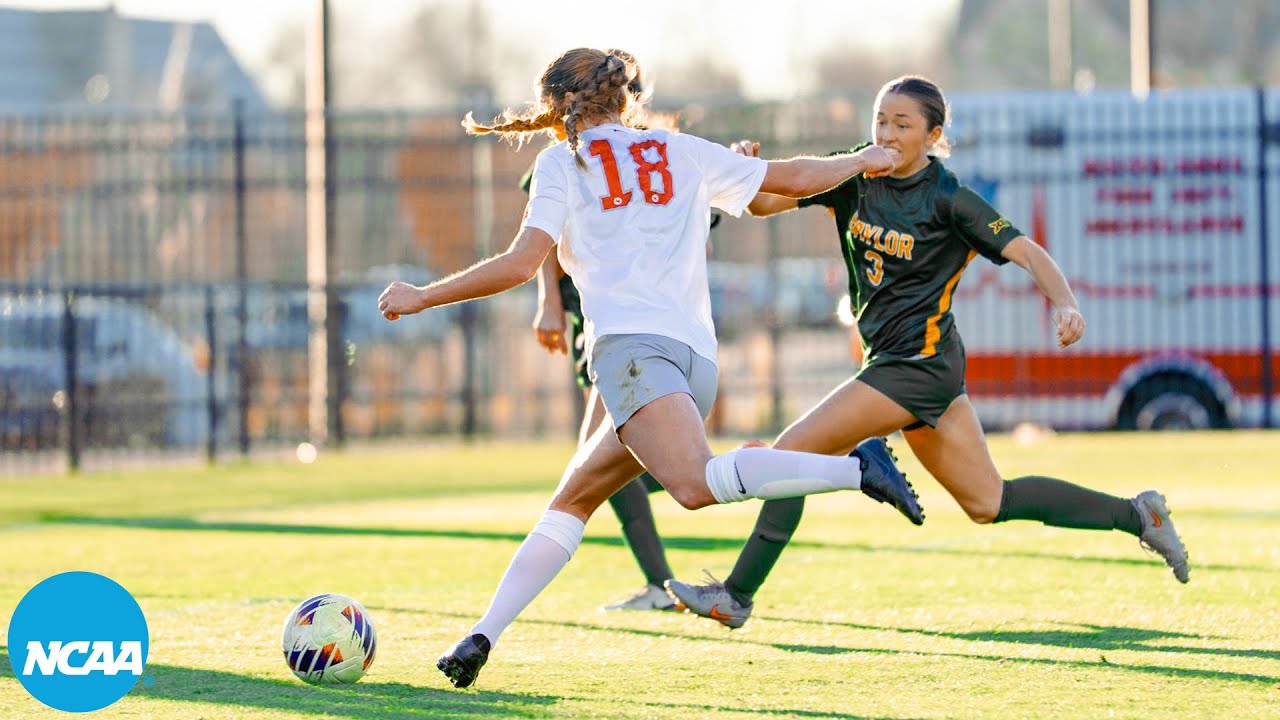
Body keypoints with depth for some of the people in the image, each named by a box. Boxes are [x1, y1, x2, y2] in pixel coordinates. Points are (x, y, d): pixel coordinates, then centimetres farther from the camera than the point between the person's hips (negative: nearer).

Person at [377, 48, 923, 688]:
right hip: (698, 360, 7)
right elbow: (796, 178, 28)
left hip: (631, 343, -7)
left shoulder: (563, 162, 11)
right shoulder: (683, 153, 24)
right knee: (573, 498, 16)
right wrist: (860, 160, 47)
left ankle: (856, 467, -42)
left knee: (695, 484, -29)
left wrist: (422, 297, 11)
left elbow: (521, 264, 1)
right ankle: (481, 638, 8)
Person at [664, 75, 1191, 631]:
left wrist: (1064, 303, -31)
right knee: (987, 502, 14)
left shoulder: (948, 198, -12)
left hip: (920, 362, -8)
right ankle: (1135, 515, 21)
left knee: (793, 452, -11)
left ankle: (736, 595, -4)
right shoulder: (857, 176, 6)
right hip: (895, 361, 8)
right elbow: (763, 204, 7)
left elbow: (1026, 251, -13)